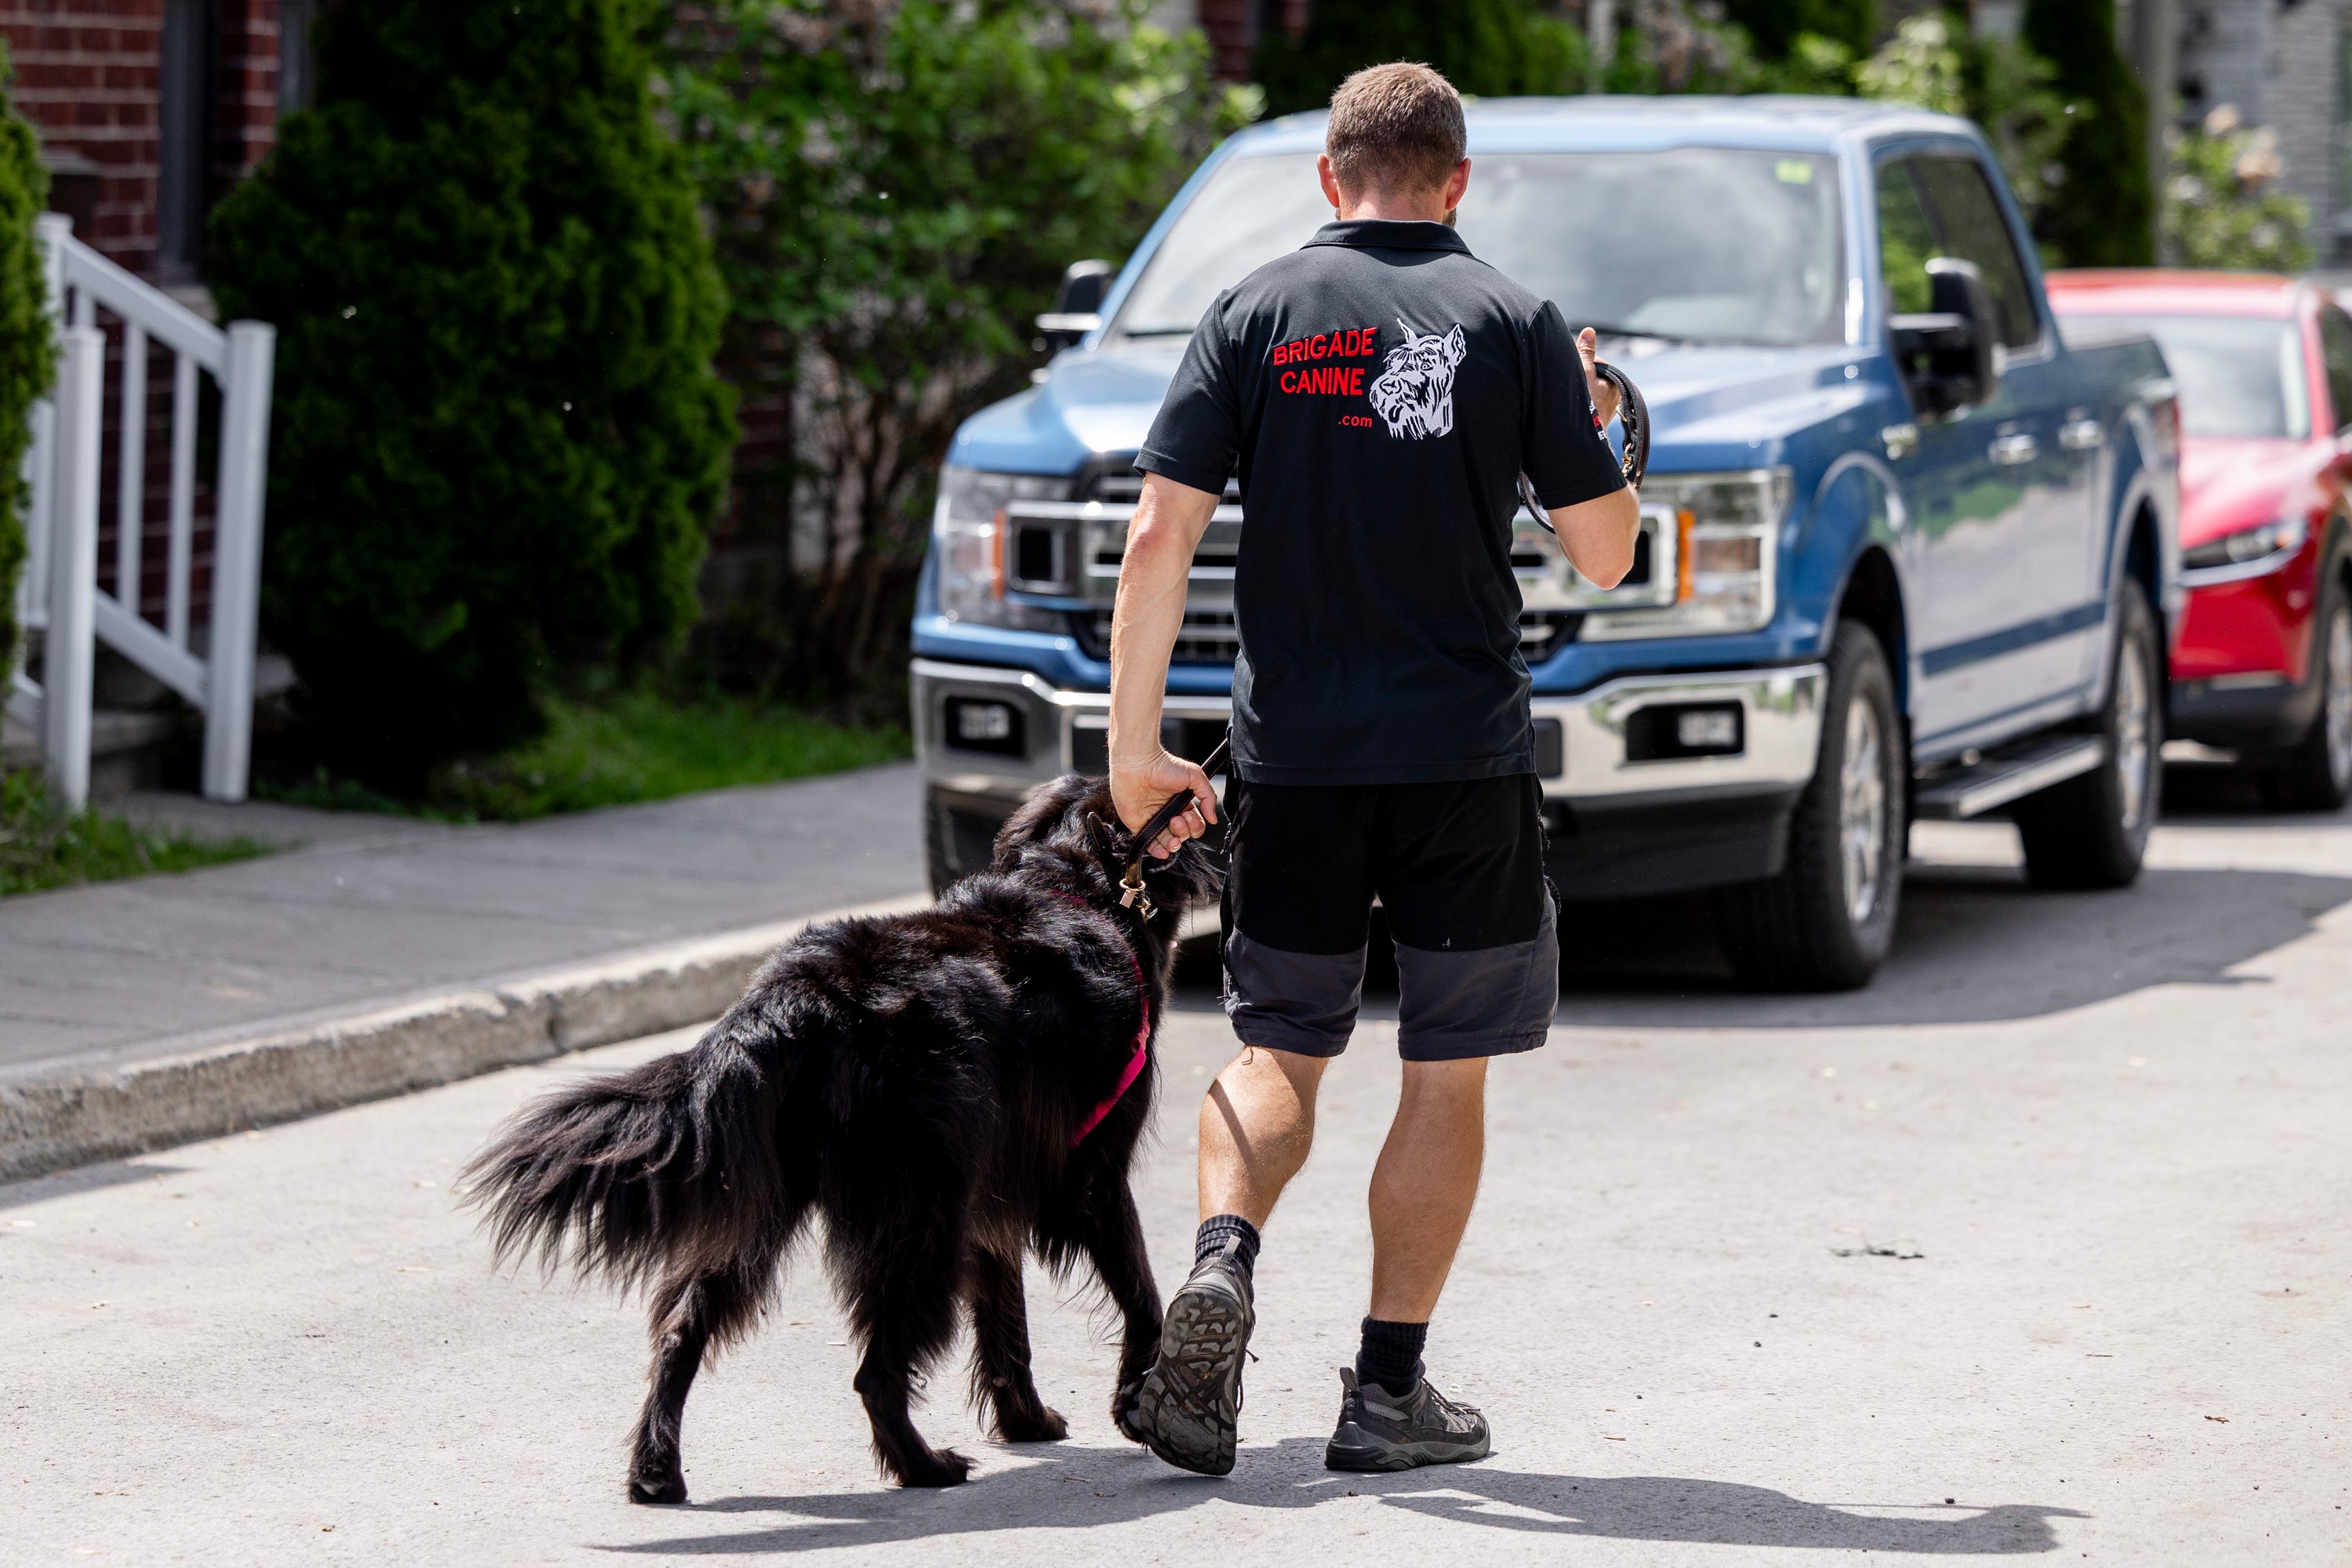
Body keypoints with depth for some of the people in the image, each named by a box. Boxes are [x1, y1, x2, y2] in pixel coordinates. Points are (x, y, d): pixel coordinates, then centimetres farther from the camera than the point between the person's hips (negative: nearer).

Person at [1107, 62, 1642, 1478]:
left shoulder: (1259, 314, 1)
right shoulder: (1514, 324, -1)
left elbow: (1162, 535, -6)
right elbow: (1606, 555, 0)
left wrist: (1135, 744, -4)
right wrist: (1595, 427, 19)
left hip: (1292, 758, 1)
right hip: (1465, 758, -1)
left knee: (1279, 1048, 12)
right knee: (1447, 1074, 9)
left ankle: (1222, 1264, -15)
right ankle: (1392, 1390, 8)